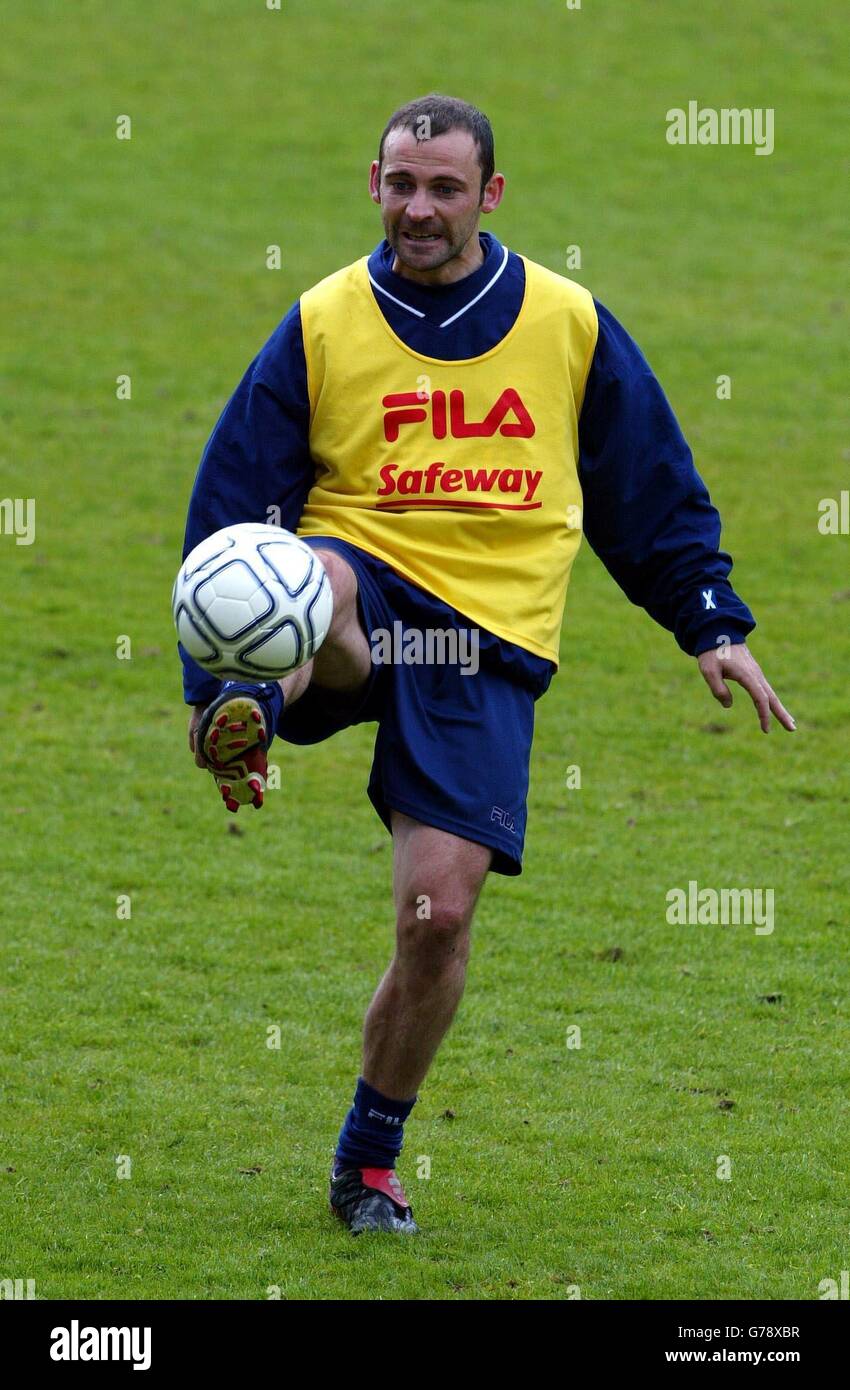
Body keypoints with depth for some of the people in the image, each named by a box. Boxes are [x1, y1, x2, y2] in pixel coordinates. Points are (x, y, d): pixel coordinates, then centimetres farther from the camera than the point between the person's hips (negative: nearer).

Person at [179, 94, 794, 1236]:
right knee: (318, 576, -38)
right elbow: (230, 508, 4)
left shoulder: (568, 323, 7)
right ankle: (262, 705, -66)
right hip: (361, 596, 0)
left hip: (489, 643, 0)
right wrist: (216, 694, -2)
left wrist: (713, 626, 10)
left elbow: (655, 493, 17)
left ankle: (371, 1160, 7)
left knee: (439, 909, -10)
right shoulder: (322, 326, 3)